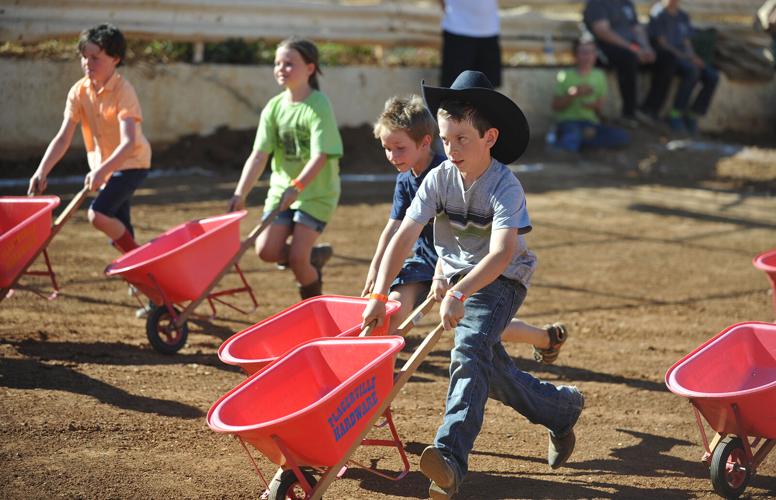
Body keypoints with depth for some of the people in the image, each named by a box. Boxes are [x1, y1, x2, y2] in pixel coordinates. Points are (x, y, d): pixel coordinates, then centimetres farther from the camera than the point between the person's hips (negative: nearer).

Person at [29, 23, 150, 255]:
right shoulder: (79, 92, -6)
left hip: (132, 163, -6)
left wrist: (102, 171, -46)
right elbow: (63, 138, -9)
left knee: (98, 214, -22)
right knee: (118, 231, 9)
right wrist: (42, 172, -23)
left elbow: (129, 143, -33)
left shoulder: (123, 91, -23)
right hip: (103, 165, 6)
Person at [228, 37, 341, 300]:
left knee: (297, 257, -13)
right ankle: (313, 256, 18)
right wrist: (240, 194, -13)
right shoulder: (274, 107, 2)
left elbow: (320, 157, -23)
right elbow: (259, 155, -3)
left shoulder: (319, 106, -14)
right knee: (267, 250, -9)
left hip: (317, 193, -5)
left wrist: (296, 187, -36)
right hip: (281, 188, 5)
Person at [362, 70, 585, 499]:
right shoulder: (439, 179, -9)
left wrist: (459, 293, -47)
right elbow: (404, 236, -16)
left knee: (469, 348, -29)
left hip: (500, 281, -6)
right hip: (457, 279, 6)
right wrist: (379, 294, -26)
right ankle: (561, 408, 37)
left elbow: (501, 254, -35)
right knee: (490, 369, 11)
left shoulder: (505, 187, -23)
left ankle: (450, 455, -38)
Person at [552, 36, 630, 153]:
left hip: (591, 124, 4)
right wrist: (574, 94, -14)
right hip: (568, 122, -4)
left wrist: (596, 105, -7)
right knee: (573, 132, -39)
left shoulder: (599, 76, 15)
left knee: (622, 137, -19)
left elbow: (600, 107, 16)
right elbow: (556, 106, 0)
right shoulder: (565, 75, 5)